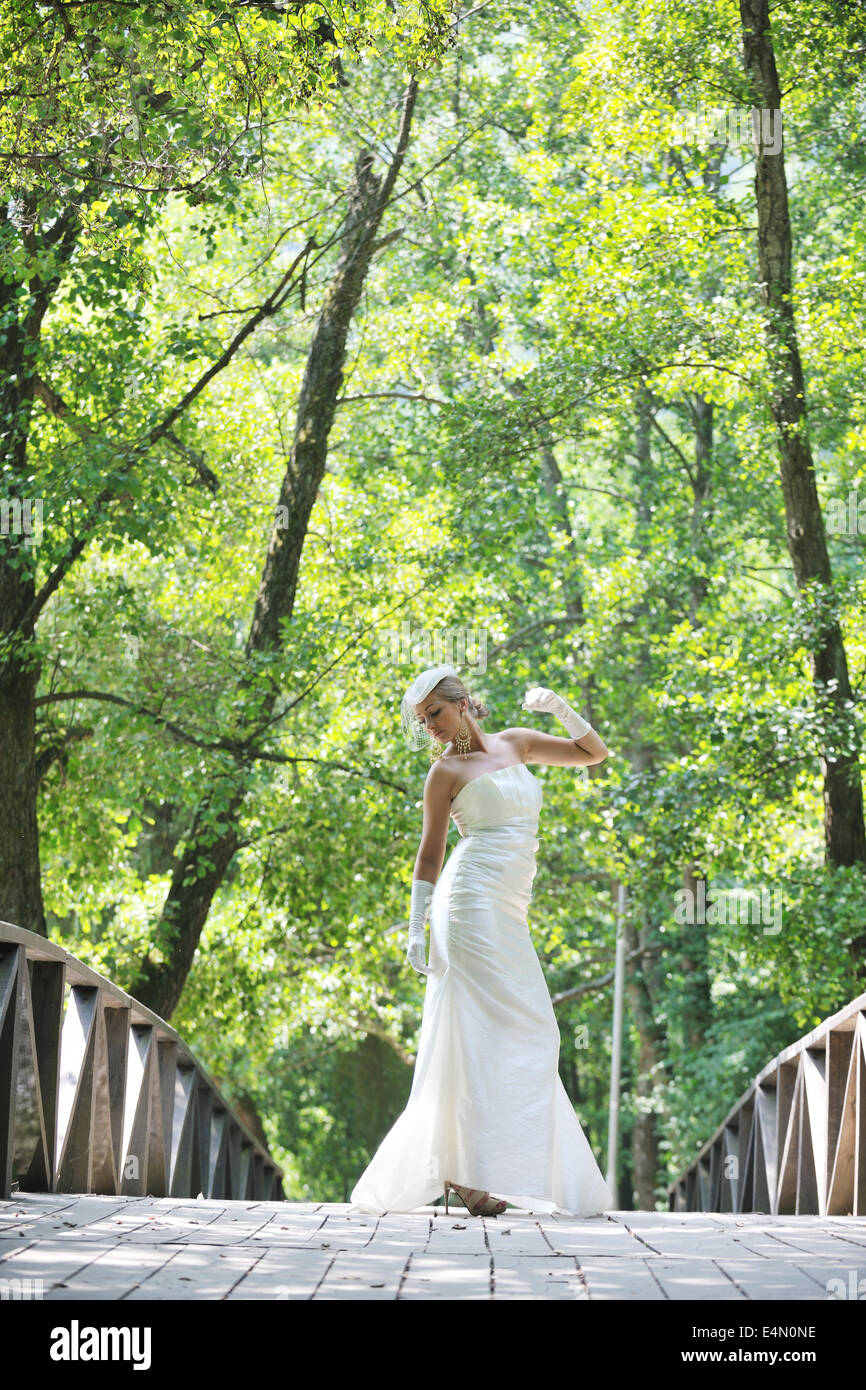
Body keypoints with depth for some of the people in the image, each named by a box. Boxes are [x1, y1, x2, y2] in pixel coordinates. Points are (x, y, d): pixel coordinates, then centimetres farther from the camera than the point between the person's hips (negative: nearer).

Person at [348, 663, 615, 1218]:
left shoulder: (516, 744, 17)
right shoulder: (445, 771, 4)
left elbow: (594, 752, 22)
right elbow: (430, 854, 6)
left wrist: (560, 708, 7)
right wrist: (416, 928, 2)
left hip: (508, 913, 6)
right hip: (473, 899, -6)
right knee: (486, 1030, -14)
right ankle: (469, 1171, -17)